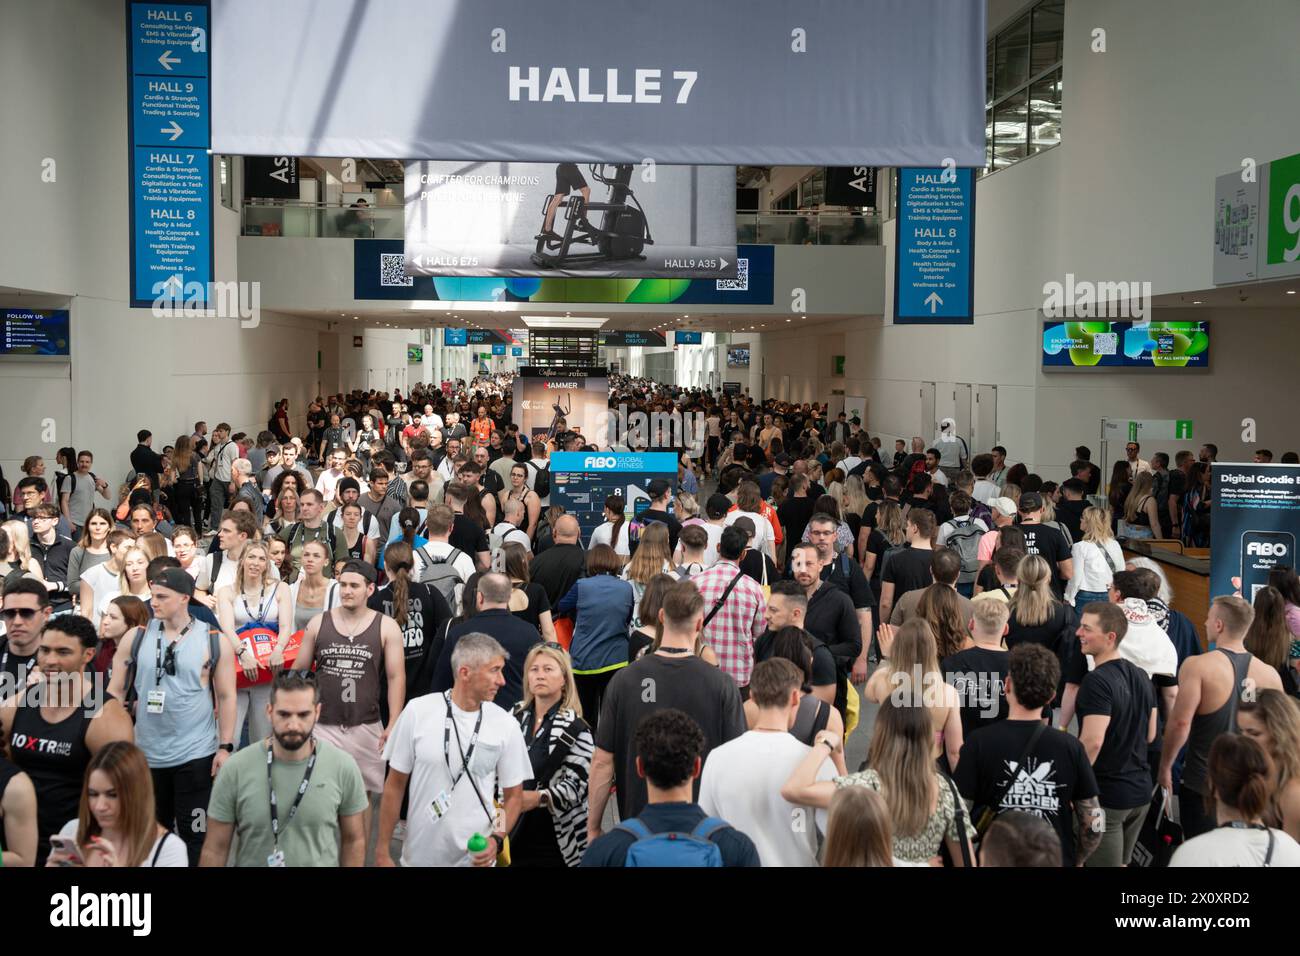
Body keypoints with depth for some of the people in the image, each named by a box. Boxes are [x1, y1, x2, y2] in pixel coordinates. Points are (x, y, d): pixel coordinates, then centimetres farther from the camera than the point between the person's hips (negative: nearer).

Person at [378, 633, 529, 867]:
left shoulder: (507, 726, -6)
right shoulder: (418, 712, -8)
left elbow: (514, 795, 3)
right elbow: (395, 785, -1)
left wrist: (497, 839, -13)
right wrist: (382, 851, 0)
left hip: (476, 857, 0)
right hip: (419, 855, 0)